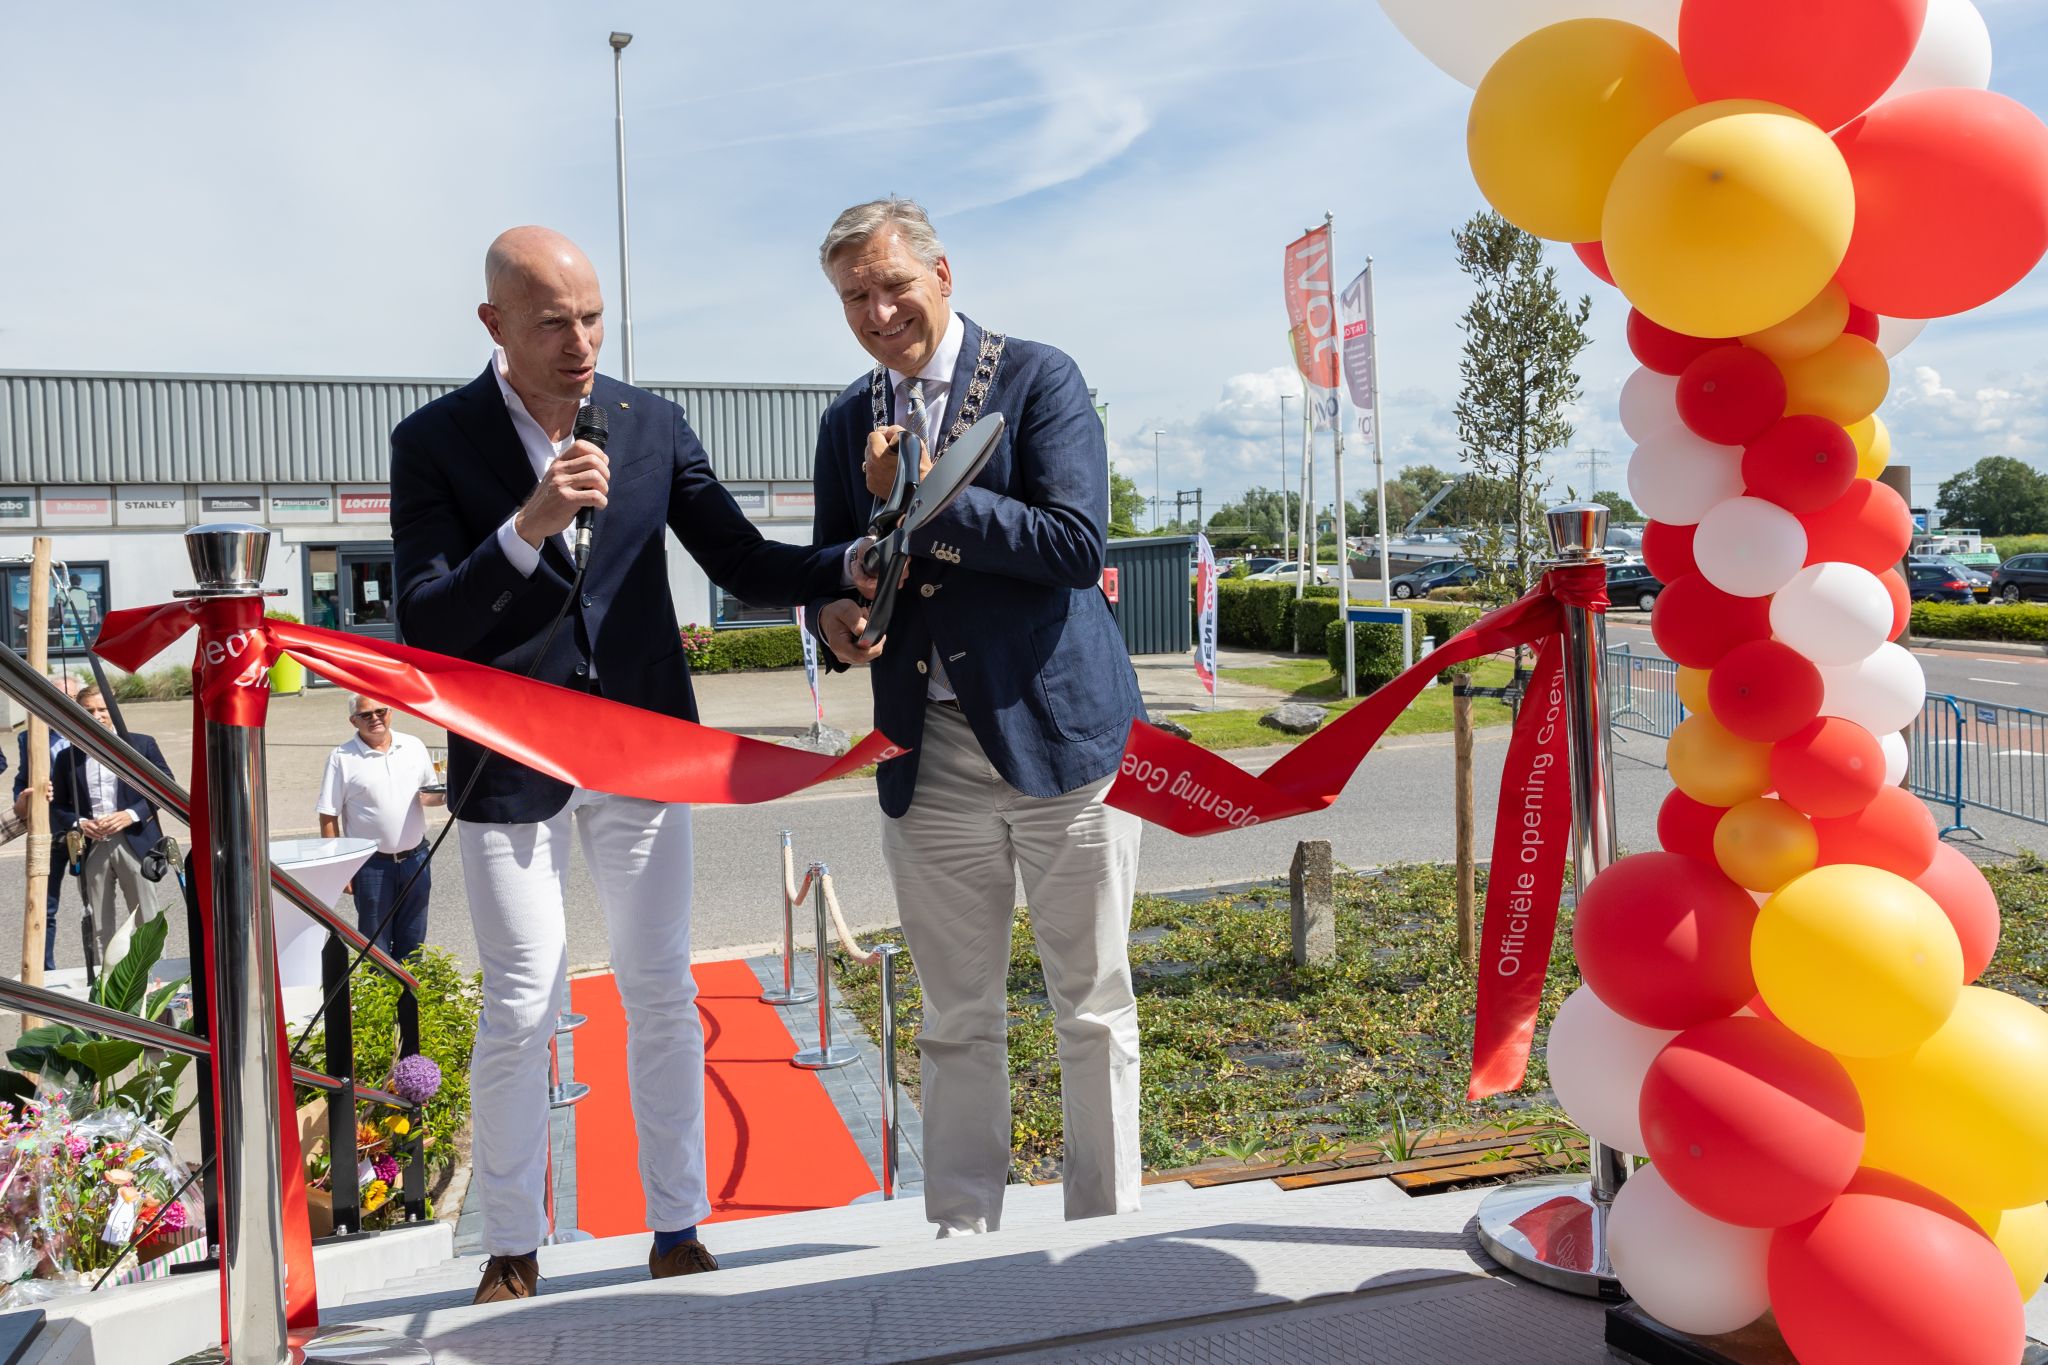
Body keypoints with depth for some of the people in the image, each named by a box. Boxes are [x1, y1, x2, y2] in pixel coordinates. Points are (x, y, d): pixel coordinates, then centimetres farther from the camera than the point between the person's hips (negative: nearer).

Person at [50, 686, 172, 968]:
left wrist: (132, 815, -11)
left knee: (147, 923, 2)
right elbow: (57, 807, 11)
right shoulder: (67, 757, 9)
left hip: (134, 842, -2)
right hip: (91, 847, 2)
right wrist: (79, 824, -9)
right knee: (101, 928, 6)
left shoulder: (141, 744, 3)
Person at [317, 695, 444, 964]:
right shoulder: (342, 758, -5)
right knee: (376, 946, 5)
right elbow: (328, 817, -4)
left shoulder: (414, 747, 5)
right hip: (372, 863, -3)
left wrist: (436, 796, -8)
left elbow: (431, 794, 17)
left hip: (415, 858, 3)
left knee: (412, 941, 12)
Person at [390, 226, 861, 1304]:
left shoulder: (652, 425, 1)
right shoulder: (435, 441, -6)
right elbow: (426, 628, -13)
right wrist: (528, 527, -27)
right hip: (511, 764, -2)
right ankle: (511, 1252, 23)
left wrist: (857, 561, -16)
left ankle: (676, 1234, 23)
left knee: (662, 996, 7)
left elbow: (744, 565, 1)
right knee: (520, 1011, 2)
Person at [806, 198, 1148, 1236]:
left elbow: (1077, 543, -14)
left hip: (1059, 739, -4)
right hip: (929, 761, 4)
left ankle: (1106, 1230, 25)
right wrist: (836, 614, -6)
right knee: (956, 1024, 13)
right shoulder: (848, 422, 12)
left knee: (1093, 1011, 8)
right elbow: (831, 569, 17)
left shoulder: (1039, 378, -2)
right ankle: (961, 1236, 26)